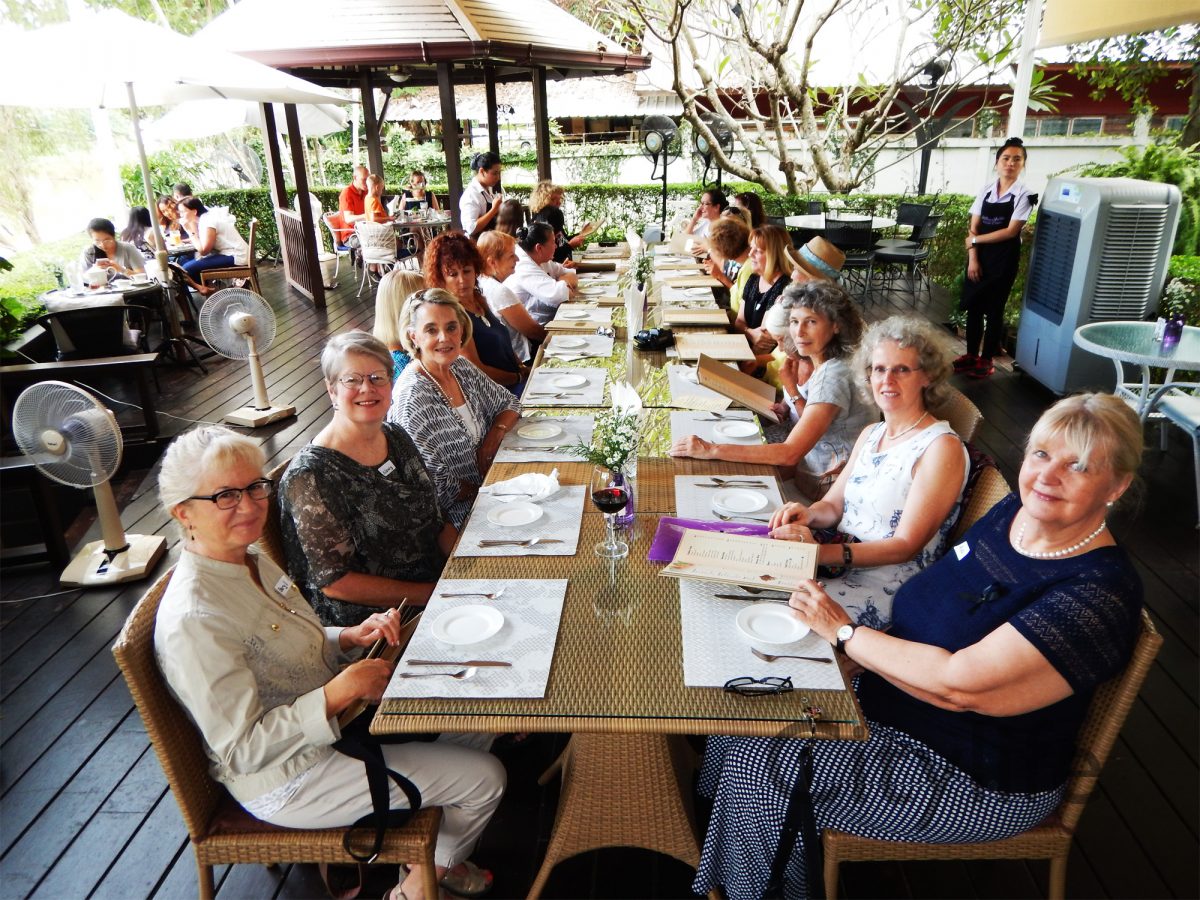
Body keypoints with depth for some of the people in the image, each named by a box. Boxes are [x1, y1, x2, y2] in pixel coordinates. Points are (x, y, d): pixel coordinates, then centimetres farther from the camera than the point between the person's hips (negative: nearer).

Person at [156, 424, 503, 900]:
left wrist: (353, 637, -7)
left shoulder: (251, 559, -1)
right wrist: (340, 691, -33)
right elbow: (242, 751, -28)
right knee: (484, 778, -6)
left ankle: (440, 857, 30)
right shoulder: (193, 620, -29)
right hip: (288, 779, -9)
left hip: (334, 717, 9)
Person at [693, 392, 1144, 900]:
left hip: (973, 781, -8)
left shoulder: (1099, 592, -27)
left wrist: (843, 632, -19)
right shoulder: (1012, 512, -1)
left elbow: (957, 683, -32)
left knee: (758, 770, -14)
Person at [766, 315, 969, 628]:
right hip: (837, 565, 7)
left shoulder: (942, 447, -12)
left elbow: (905, 546, -16)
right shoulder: (871, 434, 12)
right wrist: (809, 514, -12)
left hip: (886, 587, -7)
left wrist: (821, 553, -28)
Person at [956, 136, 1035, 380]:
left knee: (994, 310, 3)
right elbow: (973, 227, 2)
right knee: (973, 306, 8)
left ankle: (987, 359, 13)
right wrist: (973, 258, -7)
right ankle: (971, 354, 21)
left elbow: (1011, 231, -13)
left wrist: (976, 240, -10)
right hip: (979, 256, 4)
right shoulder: (986, 190, 4)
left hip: (1003, 258, -4)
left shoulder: (1024, 194, -7)